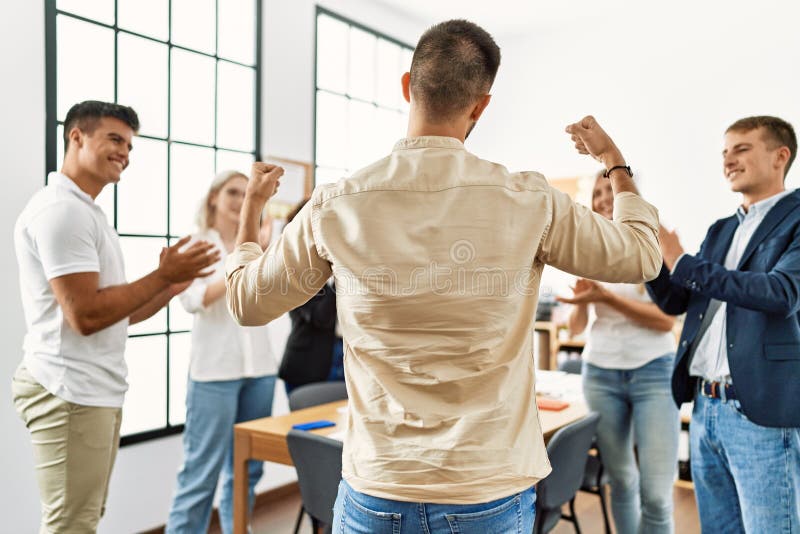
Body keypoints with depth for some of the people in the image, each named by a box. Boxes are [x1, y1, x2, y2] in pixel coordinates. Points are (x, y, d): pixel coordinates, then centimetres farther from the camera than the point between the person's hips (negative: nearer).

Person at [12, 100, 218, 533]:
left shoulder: (85, 211, 17)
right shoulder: (62, 208, -14)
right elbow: (86, 315, -22)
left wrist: (170, 287, 3)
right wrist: (162, 275, -15)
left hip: (95, 391, 10)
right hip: (71, 394, -10)